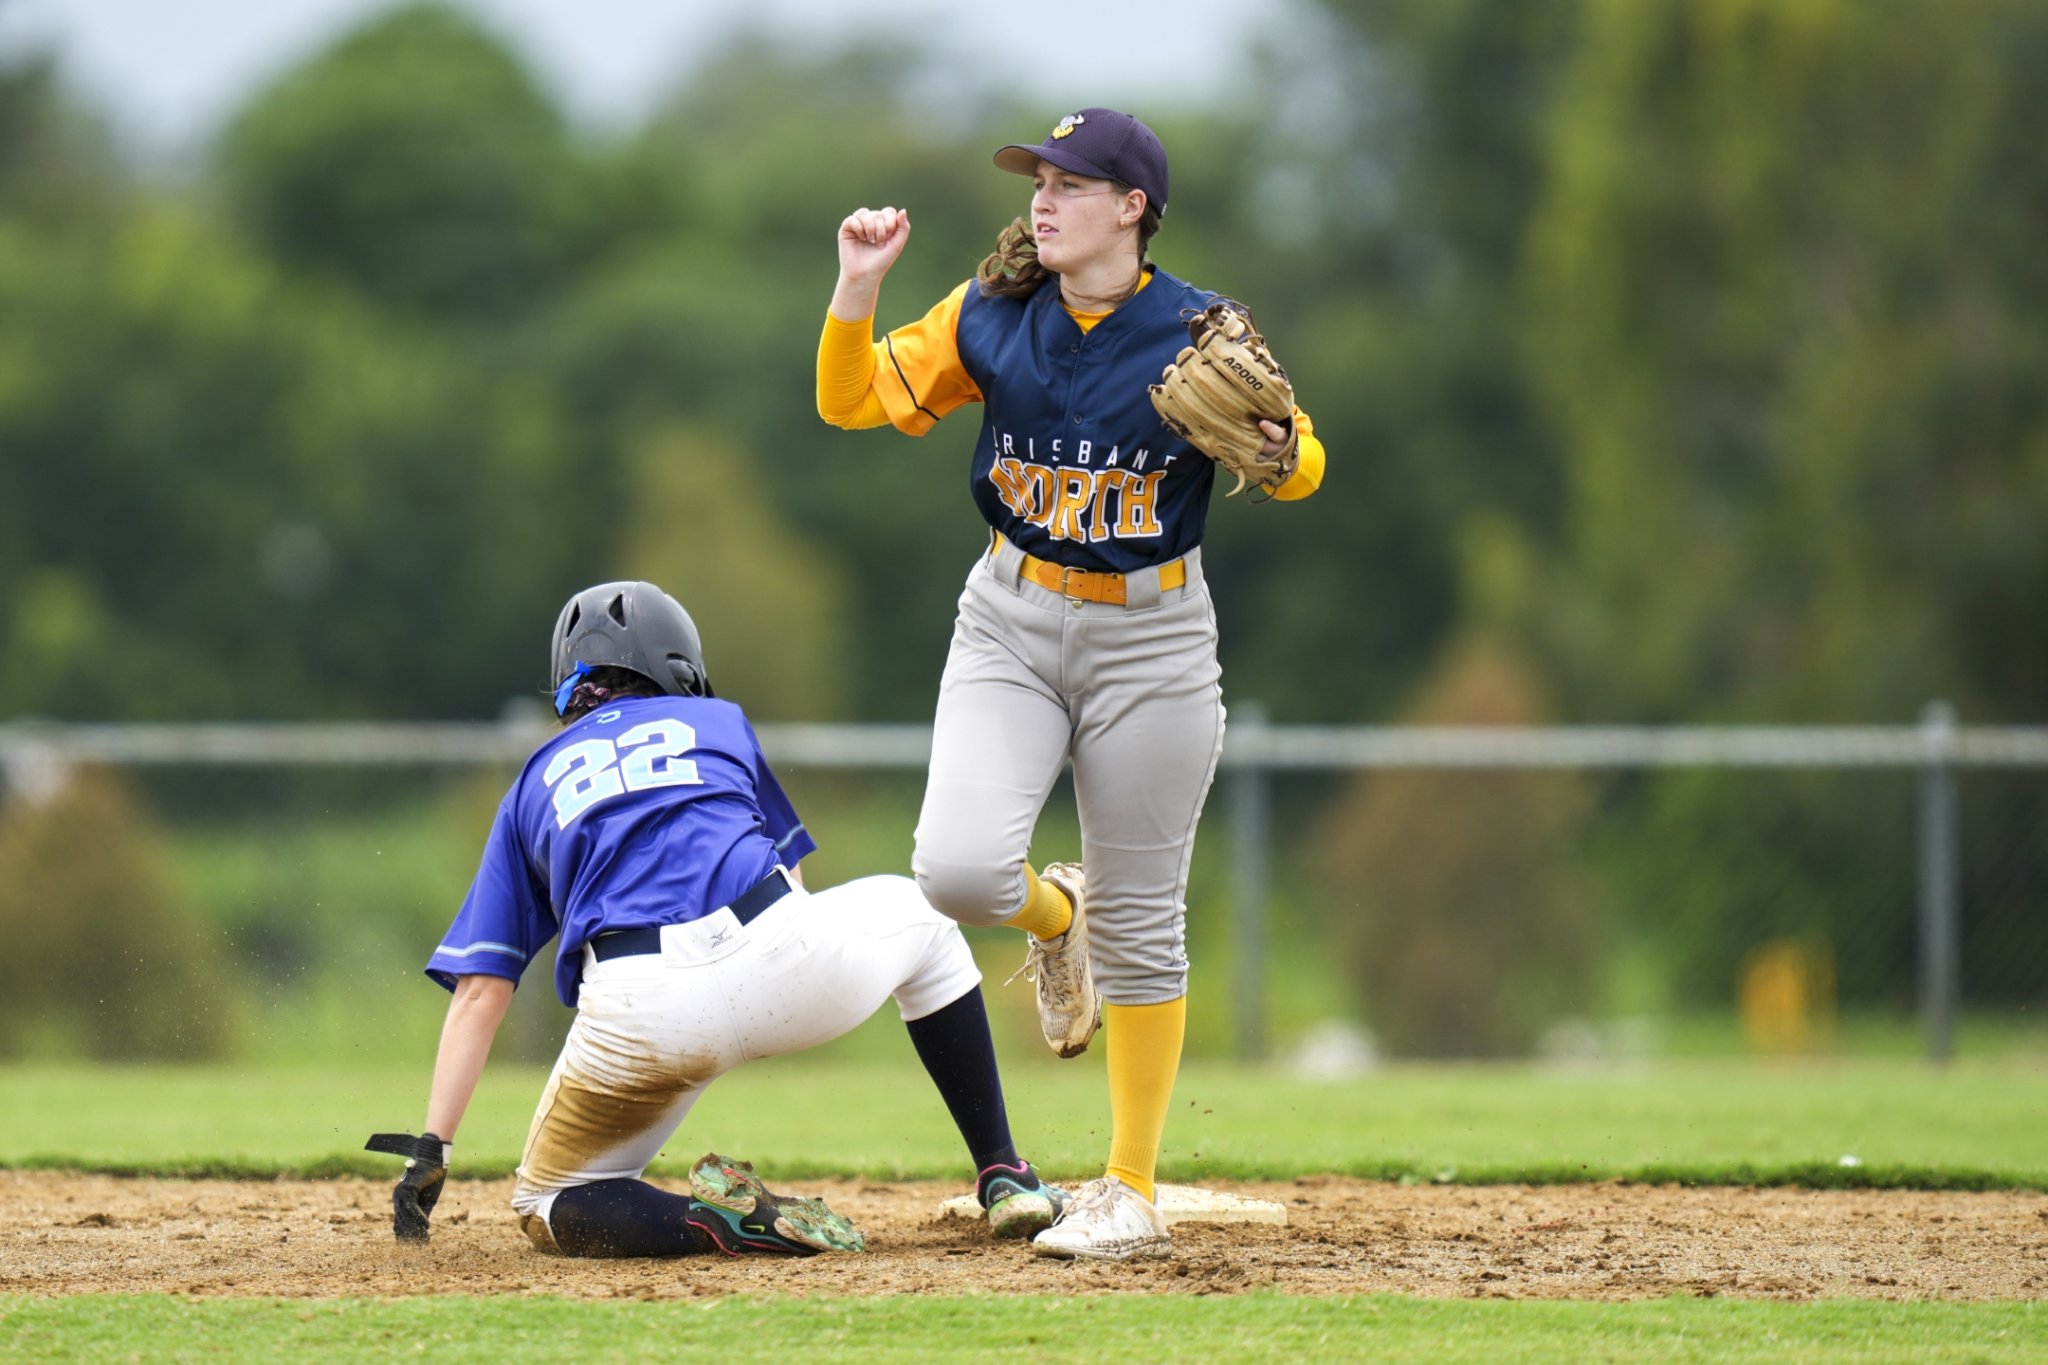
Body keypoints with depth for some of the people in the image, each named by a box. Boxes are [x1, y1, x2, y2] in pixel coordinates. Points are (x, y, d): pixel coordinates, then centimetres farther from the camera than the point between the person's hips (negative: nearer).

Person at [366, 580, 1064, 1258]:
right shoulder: (718, 720, 28)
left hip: (638, 1014, -1)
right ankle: (1005, 1178, 29)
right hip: (781, 958, 1)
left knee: (548, 1210, 21)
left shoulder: (536, 786, 26)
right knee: (916, 911, 34)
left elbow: (480, 989, 18)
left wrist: (429, 1150, 16)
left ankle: (722, 1216, -10)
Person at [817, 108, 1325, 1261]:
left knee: (1142, 925, 3)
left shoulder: (1201, 333, -9)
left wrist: (1279, 449, -25)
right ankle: (1056, 915, 19)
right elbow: (856, 400, 1)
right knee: (958, 869, -19)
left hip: (1151, 639, -2)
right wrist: (859, 288, -15)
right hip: (1011, 626, 2)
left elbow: (1302, 471, -2)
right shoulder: (991, 317, -1)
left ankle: (1132, 1192, 14)